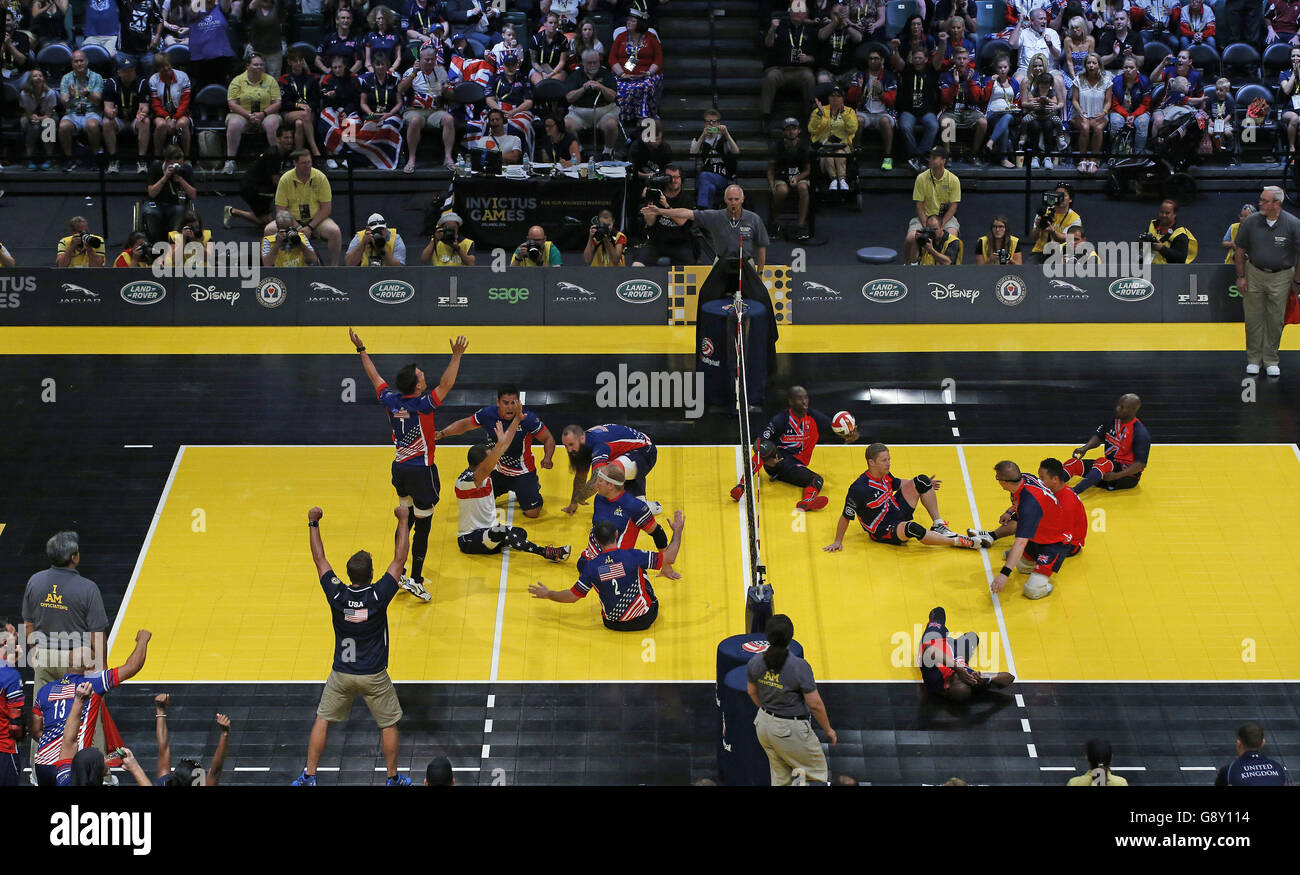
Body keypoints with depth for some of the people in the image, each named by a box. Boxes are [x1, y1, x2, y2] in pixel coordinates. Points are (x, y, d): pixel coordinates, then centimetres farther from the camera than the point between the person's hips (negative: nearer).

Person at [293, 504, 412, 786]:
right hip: (374, 677, -2)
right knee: (388, 724, 15)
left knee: (322, 721, 16)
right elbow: (400, 558, -13)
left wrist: (313, 524, 6)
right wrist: (403, 520, -5)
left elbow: (320, 559, -3)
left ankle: (309, 776, 15)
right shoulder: (378, 596, -21)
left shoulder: (336, 595, -16)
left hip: (341, 675, 2)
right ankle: (393, 778, 23)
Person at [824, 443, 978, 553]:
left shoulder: (884, 475, -2)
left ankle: (938, 525, 1)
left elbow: (898, 484, 22)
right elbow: (846, 517, -18)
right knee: (912, 528, -41)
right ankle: (957, 542, -29)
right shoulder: (859, 489, -27)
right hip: (884, 532, -9)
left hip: (899, 513, 9)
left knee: (921, 480, 1)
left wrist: (925, 486, 23)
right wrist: (838, 542, -15)